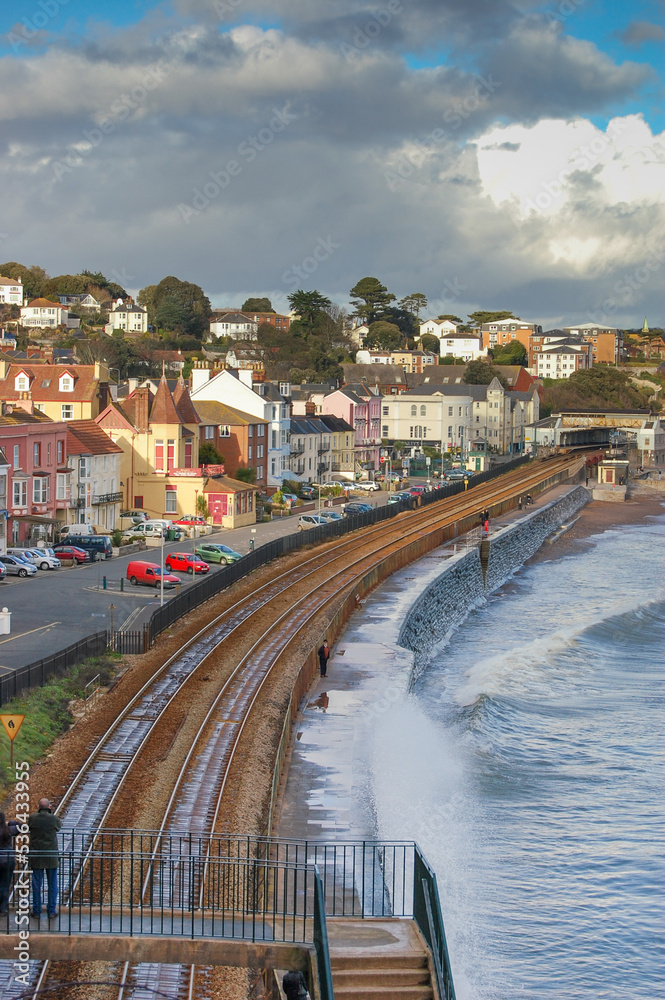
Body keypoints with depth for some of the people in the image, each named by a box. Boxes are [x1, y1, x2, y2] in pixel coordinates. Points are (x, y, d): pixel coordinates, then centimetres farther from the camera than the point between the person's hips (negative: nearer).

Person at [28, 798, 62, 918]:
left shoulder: (33, 818, -7)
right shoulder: (53, 819, -10)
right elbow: (60, 825, 11)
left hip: (36, 856, 1)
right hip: (51, 856, -1)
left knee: (36, 884, 9)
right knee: (52, 884, 9)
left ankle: (36, 911, 12)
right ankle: (52, 910, 12)